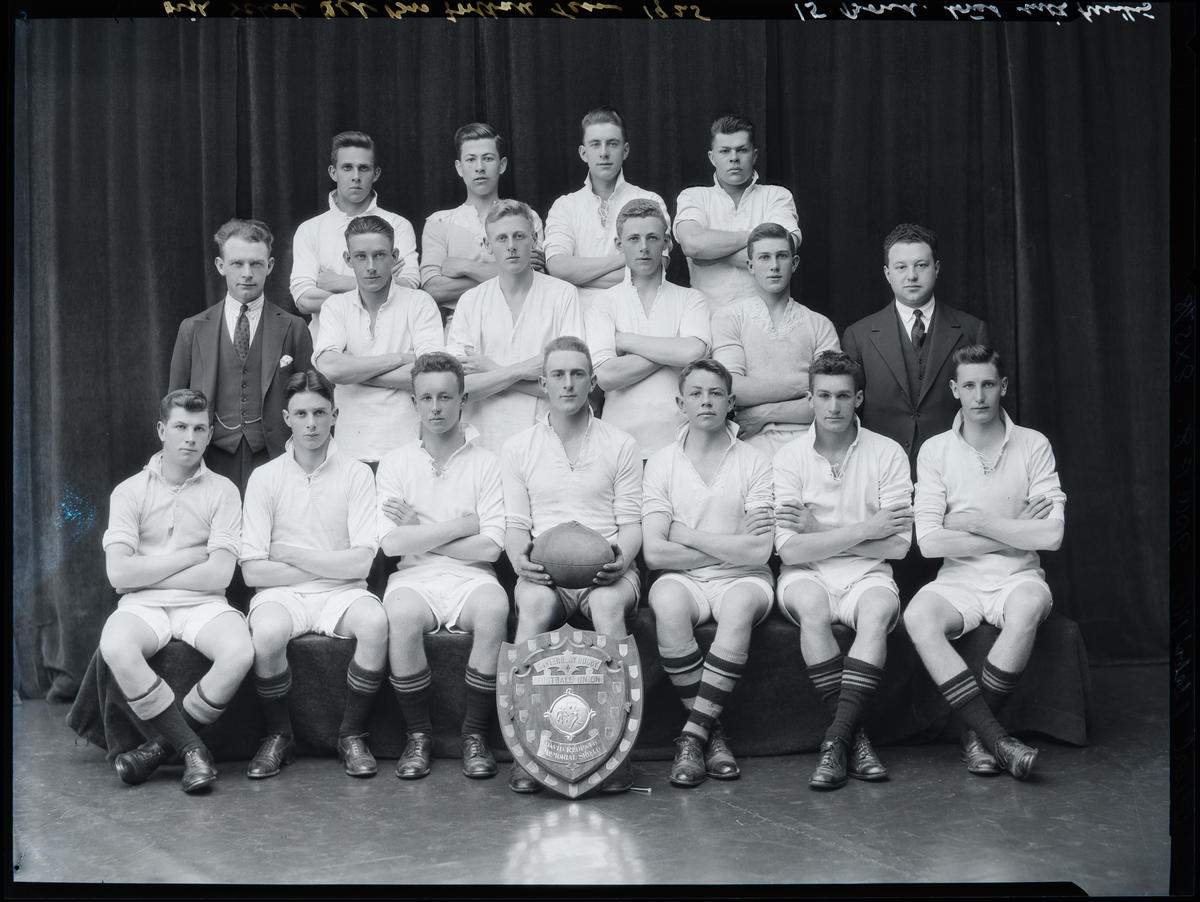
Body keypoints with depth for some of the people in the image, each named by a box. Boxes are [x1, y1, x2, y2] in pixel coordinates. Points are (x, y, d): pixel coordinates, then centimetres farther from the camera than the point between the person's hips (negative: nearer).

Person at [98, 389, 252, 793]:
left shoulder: (222, 491, 6)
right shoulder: (130, 491, 6)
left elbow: (219, 575, -5)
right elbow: (119, 572, -6)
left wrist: (146, 573, -4)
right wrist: (191, 556, -4)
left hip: (202, 604, 0)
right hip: (143, 607, 0)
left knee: (239, 653, -31)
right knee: (116, 648, -34)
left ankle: (162, 743, -11)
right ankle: (192, 748, -20)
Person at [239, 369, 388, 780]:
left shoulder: (356, 474, 1)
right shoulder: (265, 478, 2)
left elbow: (363, 562, -8)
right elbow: (253, 570, -5)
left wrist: (292, 554, -7)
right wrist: (331, 566, -7)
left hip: (342, 593, 0)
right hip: (282, 593, 0)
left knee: (375, 622, -32)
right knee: (267, 633, -33)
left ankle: (352, 734, -9)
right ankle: (279, 735, -6)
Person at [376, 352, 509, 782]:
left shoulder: (487, 463, 6)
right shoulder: (396, 462, 9)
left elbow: (490, 547, -5)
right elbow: (391, 543, -4)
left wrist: (421, 533, -3)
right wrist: (462, 525, -4)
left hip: (471, 577, 0)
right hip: (414, 577, 0)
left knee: (494, 608, -34)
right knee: (401, 613, -34)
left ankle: (475, 734, -16)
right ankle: (418, 735, -13)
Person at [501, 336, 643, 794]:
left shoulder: (620, 446, 11)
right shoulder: (518, 448, 13)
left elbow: (631, 523, 7)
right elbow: (514, 524, 9)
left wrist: (622, 559, -15)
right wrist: (519, 559, -13)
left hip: (607, 569, 0)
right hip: (544, 570, 1)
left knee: (608, 604, -36)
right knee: (533, 604, -35)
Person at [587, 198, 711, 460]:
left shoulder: (690, 299, 10)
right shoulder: (604, 302, 8)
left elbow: (694, 352, -10)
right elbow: (605, 375, -6)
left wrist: (625, 340, -3)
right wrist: (670, 351, -4)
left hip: (677, 439, 1)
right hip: (621, 439, 0)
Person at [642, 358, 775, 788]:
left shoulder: (754, 463, 2)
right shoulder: (661, 462, 6)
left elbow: (758, 552, -9)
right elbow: (655, 552, -4)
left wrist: (686, 534, -6)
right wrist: (729, 546, -6)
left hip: (741, 579, 0)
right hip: (684, 579, 1)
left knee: (740, 604, -35)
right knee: (667, 602, -34)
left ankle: (692, 733, -27)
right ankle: (712, 733, -22)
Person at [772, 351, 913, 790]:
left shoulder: (887, 454, 0)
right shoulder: (790, 457, -1)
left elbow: (899, 544, -6)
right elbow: (789, 549, -10)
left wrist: (821, 530, -10)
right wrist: (862, 530, -14)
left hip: (866, 573, 0)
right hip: (807, 574, 0)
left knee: (879, 610, -33)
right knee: (812, 608, -34)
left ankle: (835, 741, -32)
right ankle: (856, 737, -25)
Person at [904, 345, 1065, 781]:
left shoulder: (1033, 446, 1)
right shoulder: (935, 451, 2)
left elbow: (1051, 535, -9)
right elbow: (928, 541, -8)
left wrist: (975, 522, -9)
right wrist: (1014, 532, -7)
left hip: (1018, 577, -1)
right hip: (958, 580, 1)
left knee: (1028, 608, -36)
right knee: (918, 617, -31)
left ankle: (975, 734, -19)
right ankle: (997, 740, -28)